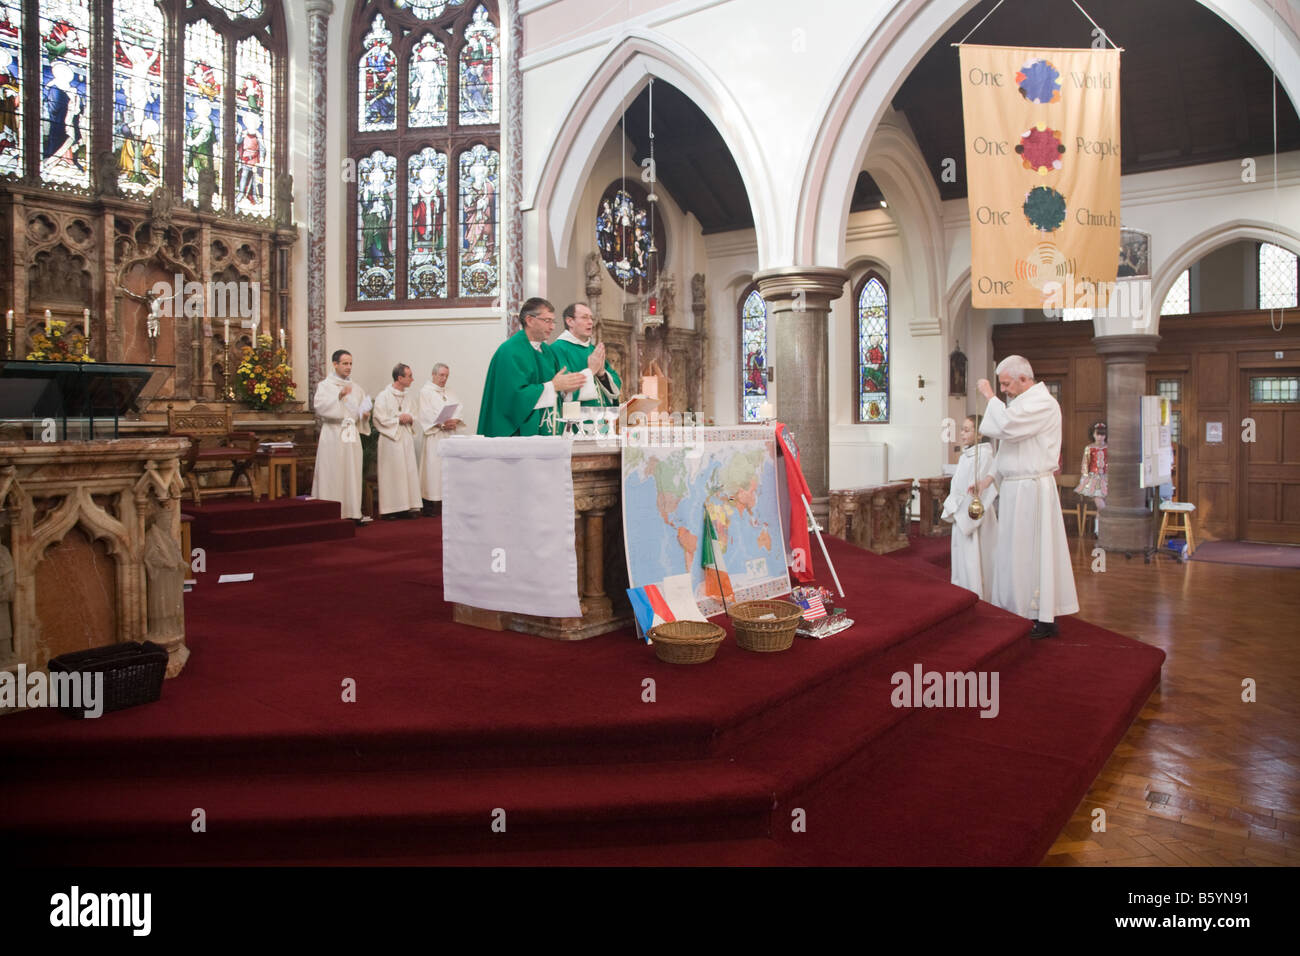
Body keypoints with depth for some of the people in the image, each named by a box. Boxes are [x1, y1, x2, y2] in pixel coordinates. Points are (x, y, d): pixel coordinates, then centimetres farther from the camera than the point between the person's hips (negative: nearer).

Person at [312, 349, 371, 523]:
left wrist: (365, 414, -2)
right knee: (332, 474, -7)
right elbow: (319, 405, -14)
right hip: (333, 435, -5)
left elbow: (362, 409, 21)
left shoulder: (356, 388, 17)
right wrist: (339, 395, -24)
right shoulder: (325, 385, 2)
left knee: (352, 474, 3)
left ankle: (352, 512, 5)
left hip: (352, 435, 5)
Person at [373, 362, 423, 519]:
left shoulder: (411, 395, 10)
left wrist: (410, 418, -6)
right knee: (392, 472, -3)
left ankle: (407, 507, 8)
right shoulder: (384, 396, -7)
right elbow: (380, 419, -11)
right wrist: (398, 420, -10)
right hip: (390, 440, -6)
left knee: (409, 471, 4)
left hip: (407, 438, 6)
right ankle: (390, 509, 2)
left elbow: (417, 415, 15)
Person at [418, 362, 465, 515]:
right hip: (434, 436, -5)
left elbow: (458, 410, 11)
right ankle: (431, 506, -7)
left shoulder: (451, 393, 20)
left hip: (450, 435, 5)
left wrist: (455, 421, -9)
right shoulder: (426, 392, 3)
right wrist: (442, 424, -18)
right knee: (433, 467, -8)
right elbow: (426, 415, -8)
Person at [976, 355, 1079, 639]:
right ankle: (1021, 612, 21)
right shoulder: (1022, 402, 16)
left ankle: (1045, 618, 5)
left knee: (1033, 550, -4)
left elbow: (1006, 427, -28)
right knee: (1015, 551, 12)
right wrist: (991, 475, 13)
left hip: (1031, 489, -9)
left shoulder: (1043, 403, -15)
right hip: (1014, 487, 9)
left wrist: (989, 396, -15)